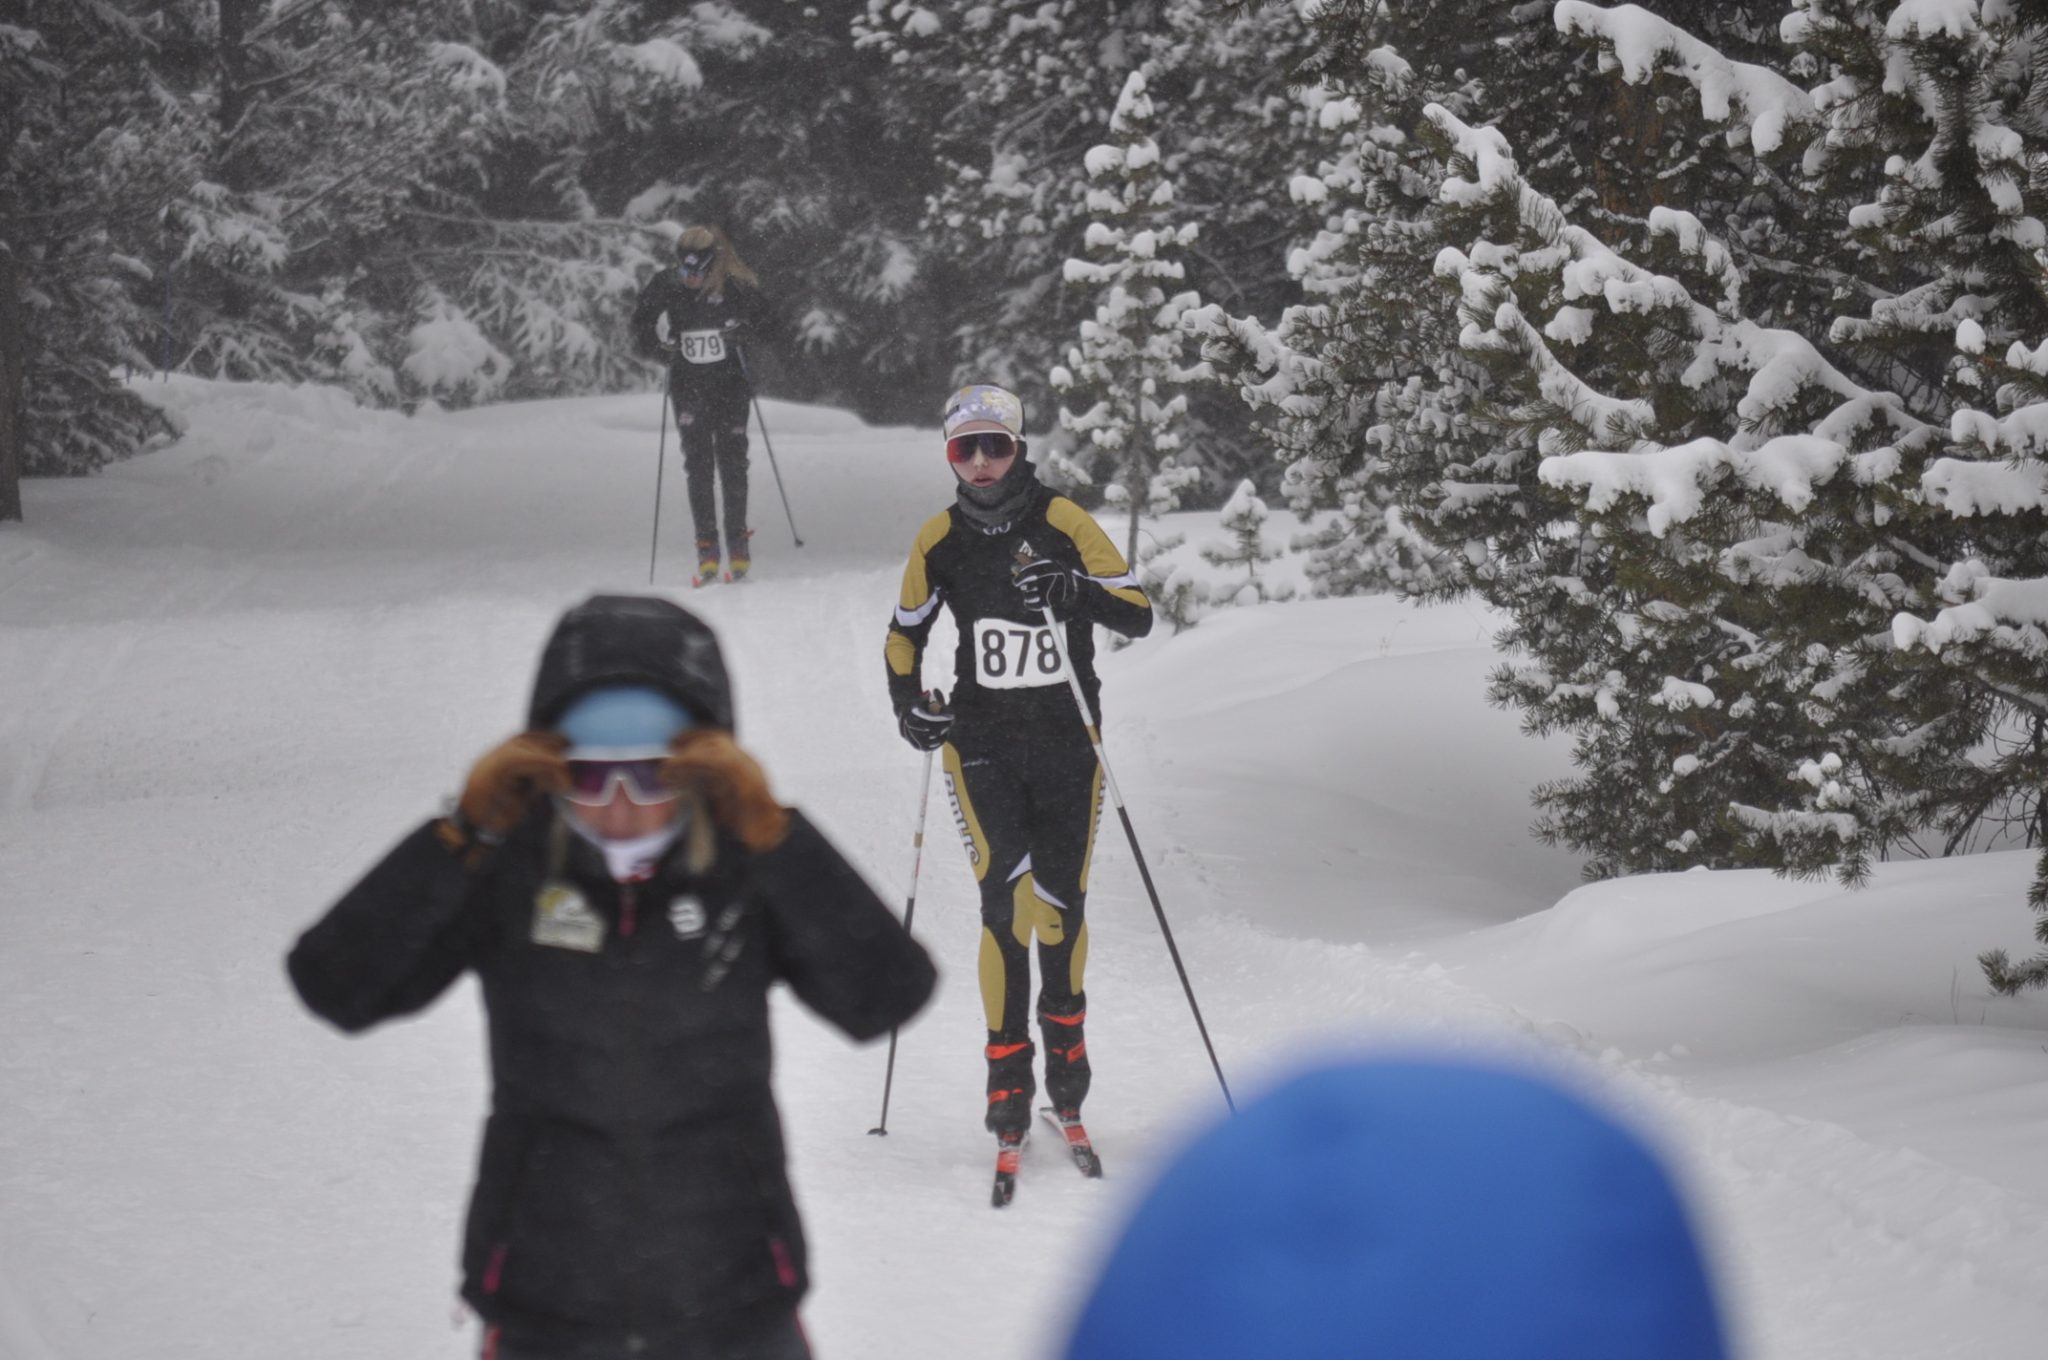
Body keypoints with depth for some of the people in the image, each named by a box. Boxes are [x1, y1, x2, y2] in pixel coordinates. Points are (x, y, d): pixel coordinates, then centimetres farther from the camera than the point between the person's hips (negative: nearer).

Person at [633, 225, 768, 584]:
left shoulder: (734, 286, -9)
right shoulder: (665, 287, -7)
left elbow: (757, 316, 5)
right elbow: (641, 327, 4)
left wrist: (742, 330, -16)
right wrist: (660, 346, -15)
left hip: (730, 382, -1)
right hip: (688, 386, 1)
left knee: (732, 459, -2)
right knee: (697, 463, -4)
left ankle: (738, 539, 8)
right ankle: (707, 546, -2)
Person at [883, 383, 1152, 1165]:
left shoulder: (1064, 524, -6)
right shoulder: (940, 540, 2)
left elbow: (1139, 616, -8)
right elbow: (905, 634, 15)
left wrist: (1076, 591, -26)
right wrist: (909, 705, -2)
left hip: (1068, 740, 0)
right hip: (980, 742, 0)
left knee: (1061, 903, 4)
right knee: (1005, 901, -12)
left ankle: (1064, 1028, 30)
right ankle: (1007, 1068, -5)